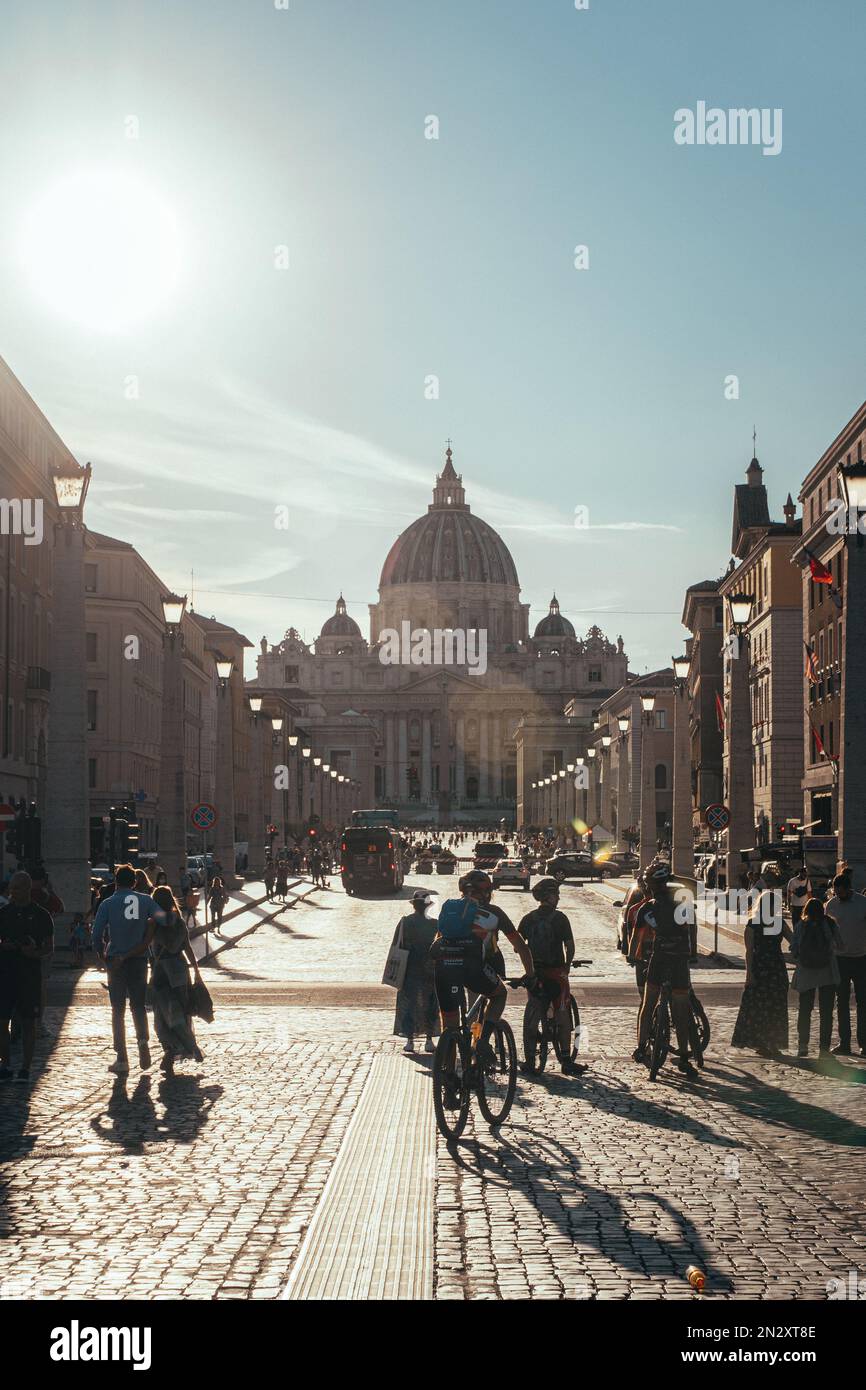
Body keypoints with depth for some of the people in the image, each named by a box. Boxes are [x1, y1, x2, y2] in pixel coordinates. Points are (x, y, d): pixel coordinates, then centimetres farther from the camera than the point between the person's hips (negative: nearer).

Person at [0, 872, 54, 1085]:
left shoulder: (41, 915, 1)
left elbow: (49, 948, 2)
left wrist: (36, 953, -18)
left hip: (30, 975, -3)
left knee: (28, 1022, 1)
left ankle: (25, 1068, 6)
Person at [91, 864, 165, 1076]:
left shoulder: (108, 904, -4)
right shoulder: (145, 901, 1)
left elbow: (97, 933, -8)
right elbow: (162, 919, -11)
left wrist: (98, 952, 7)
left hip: (116, 960, -1)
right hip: (139, 960, 1)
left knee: (118, 1009, 6)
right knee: (138, 1005, 16)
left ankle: (122, 1059, 3)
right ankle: (143, 1040, -10)